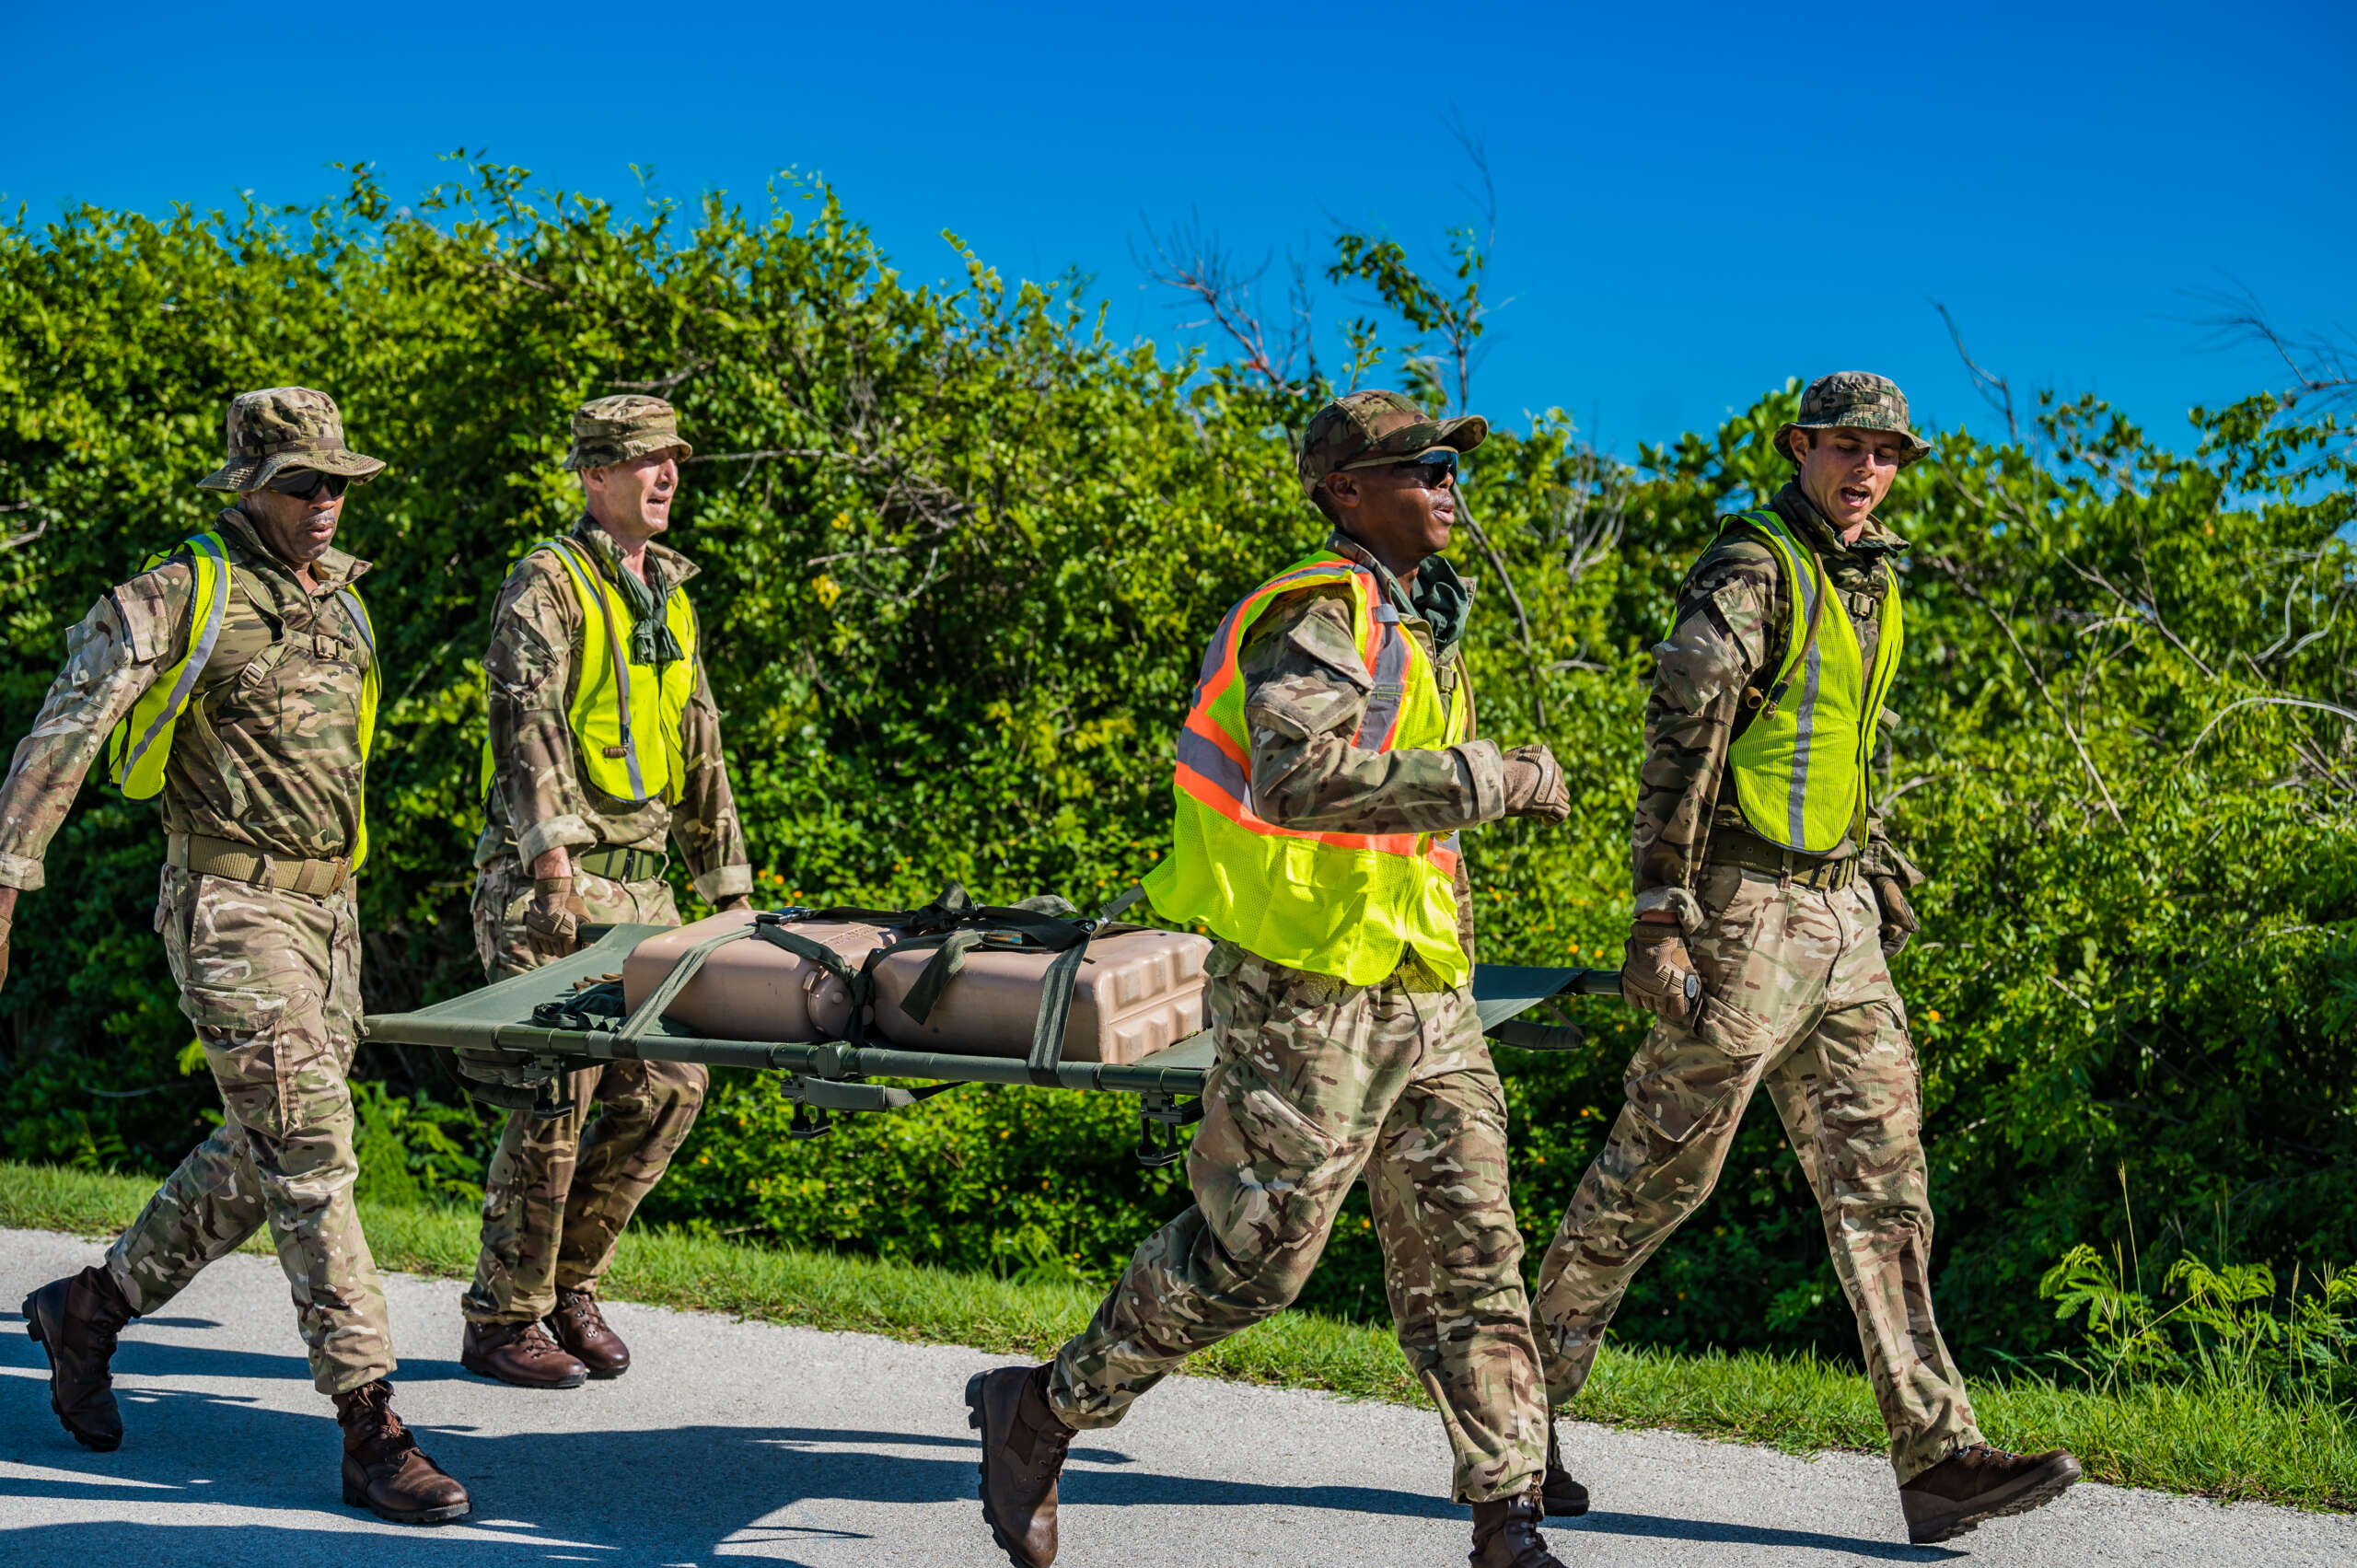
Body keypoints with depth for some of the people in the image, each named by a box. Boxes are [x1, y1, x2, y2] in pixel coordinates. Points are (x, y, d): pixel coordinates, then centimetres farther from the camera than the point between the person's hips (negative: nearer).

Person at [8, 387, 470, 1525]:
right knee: (309, 1157, -12)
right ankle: (371, 1434, -9)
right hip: (233, 908, -8)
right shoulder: (182, 596, -8)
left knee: (259, 1158, 15)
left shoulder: (342, 602, 14)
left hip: (326, 907, 8)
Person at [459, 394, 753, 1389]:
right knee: (555, 1097, -7)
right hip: (550, 885, -7)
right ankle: (504, 1321, 5)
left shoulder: (670, 595, 20)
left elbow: (699, 750, 23)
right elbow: (524, 720, -16)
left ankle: (570, 1285, 17)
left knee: (669, 1084, 2)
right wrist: (553, 853, -28)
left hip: (640, 883, 7)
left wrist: (729, 886, 19)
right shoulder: (548, 581, -4)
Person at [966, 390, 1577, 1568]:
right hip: (1309, 996, -9)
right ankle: (1037, 1413, 17)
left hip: (1425, 999, 9)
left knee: (1468, 1258, 4)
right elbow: (1298, 772, -31)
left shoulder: (1418, 620, 17)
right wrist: (1488, 779, -28)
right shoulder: (1323, 611, -14)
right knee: (1249, 1254, -2)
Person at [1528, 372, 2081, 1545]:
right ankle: (1524, 1396, 16)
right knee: (1658, 1167, -1)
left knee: (1879, 1173, 1)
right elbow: (1678, 738, -18)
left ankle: (1937, 1459, 0)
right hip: (1742, 912, -8)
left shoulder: (1872, 587, 17)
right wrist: (1659, 913, -23)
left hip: (1840, 916, 8)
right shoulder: (1753, 570, -10)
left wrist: (1877, 875, 22)